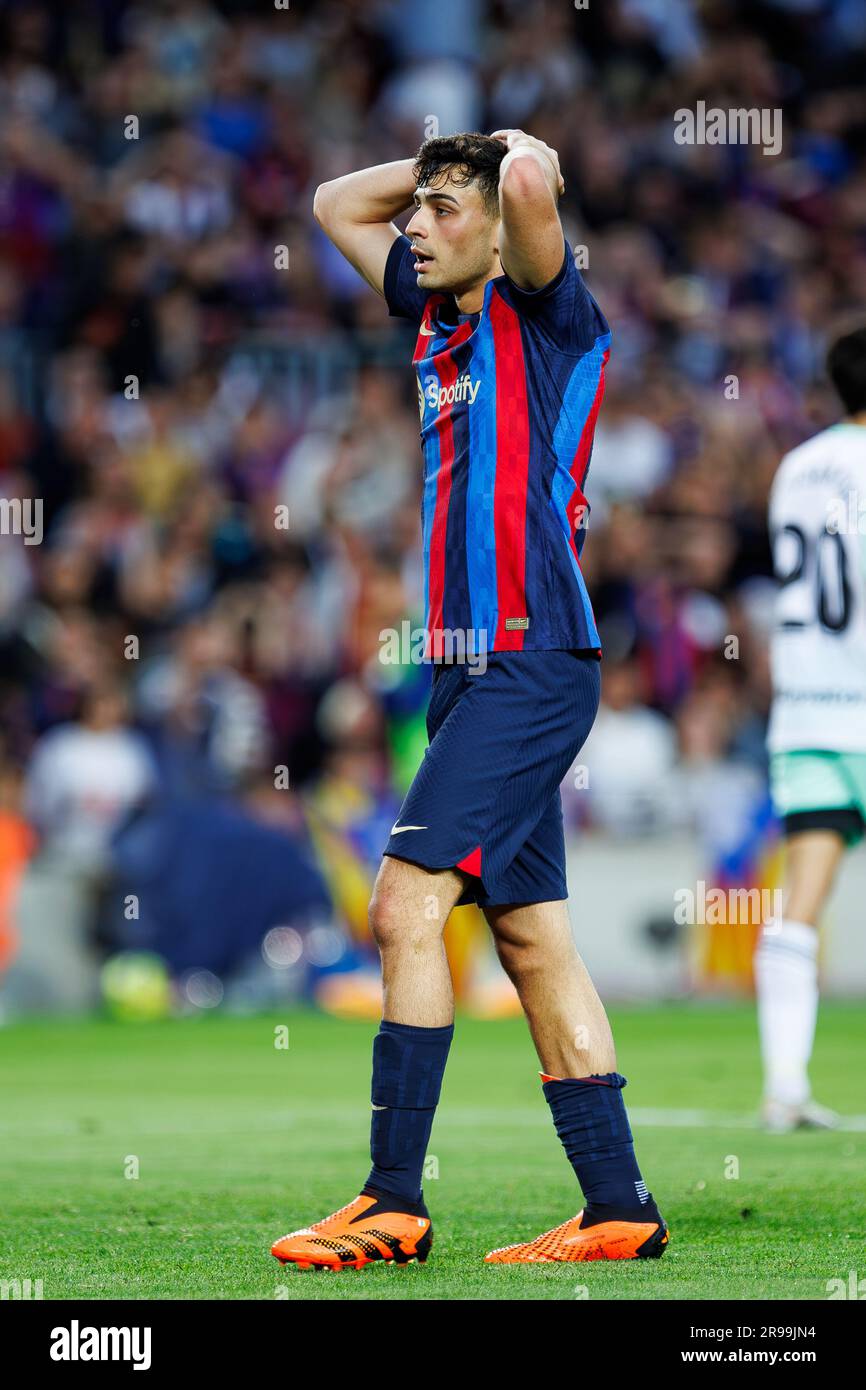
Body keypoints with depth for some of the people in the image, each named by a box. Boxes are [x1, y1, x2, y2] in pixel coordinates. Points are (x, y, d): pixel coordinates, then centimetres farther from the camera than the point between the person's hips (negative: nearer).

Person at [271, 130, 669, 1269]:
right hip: (474, 664, 9)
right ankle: (619, 1208, 9)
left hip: (531, 657, -9)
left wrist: (521, 153, -3)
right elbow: (337, 204, 29)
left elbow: (531, 179, -25)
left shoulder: (546, 312, -6)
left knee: (410, 900, -15)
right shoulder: (439, 314, 16)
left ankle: (394, 1202, -15)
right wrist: (444, 160, 19)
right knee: (532, 937, 7)